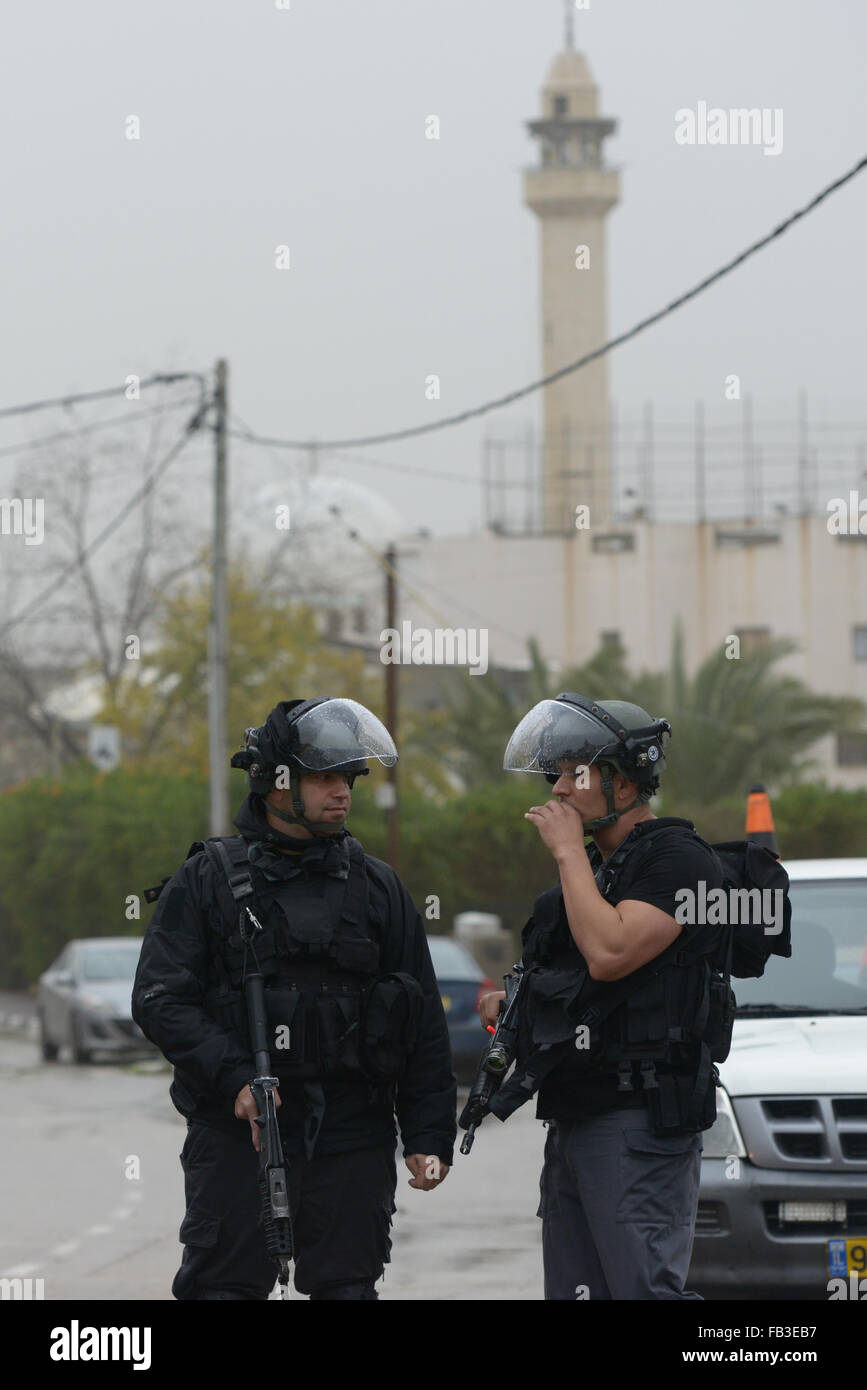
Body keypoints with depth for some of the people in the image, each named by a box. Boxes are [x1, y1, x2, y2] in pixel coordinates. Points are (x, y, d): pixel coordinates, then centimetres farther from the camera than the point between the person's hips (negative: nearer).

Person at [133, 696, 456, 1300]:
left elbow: (425, 1027, 11)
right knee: (225, 1285, -3)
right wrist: (234, 1078, -17)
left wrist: (428, 1135, 3)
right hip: (236, 1135, -2)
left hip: (353, 1138, 3)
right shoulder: (208, 881, 3)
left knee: (348, 1286, 5)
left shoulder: (380, 888, 12)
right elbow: (160, 1000, -4)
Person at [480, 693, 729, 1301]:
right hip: (571, 1124, 10)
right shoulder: (593, 865, 21)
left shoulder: (677, 858, -9)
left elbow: (608, 954, -23)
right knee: (576, 1290, 7)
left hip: (641, 1122, -10)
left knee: (644, 1287, -16)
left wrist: (569, 851, -12)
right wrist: (515, 1002, 11)